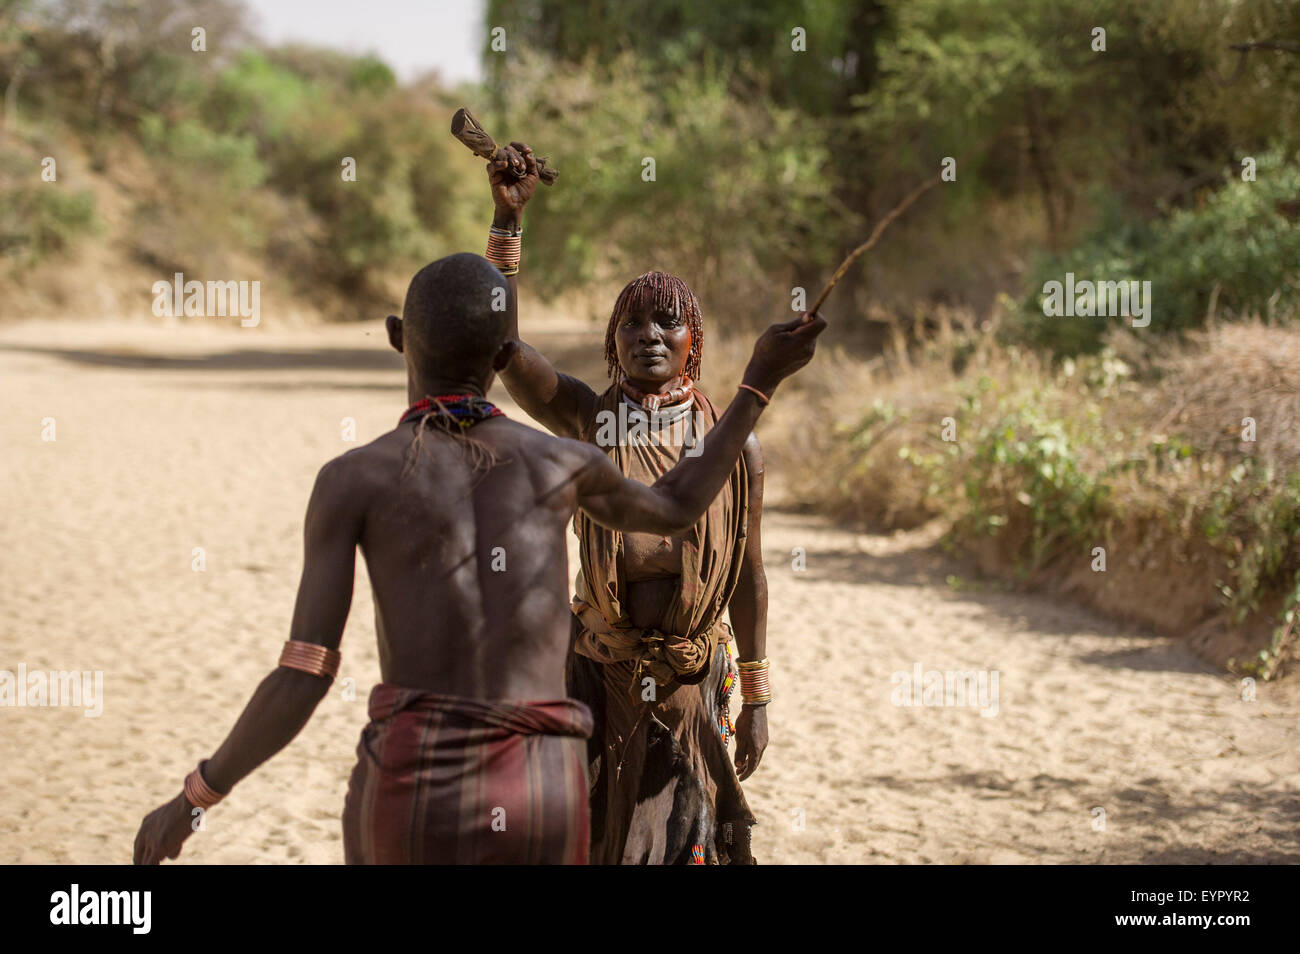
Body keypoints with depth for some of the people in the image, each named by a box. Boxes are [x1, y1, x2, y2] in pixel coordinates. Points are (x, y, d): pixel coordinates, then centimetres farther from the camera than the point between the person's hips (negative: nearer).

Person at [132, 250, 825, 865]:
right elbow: (674, 510, 31)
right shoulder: (563, 462, 8)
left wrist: (191, 801, 9)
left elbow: (300, 683, -4)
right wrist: (760, 381, 40)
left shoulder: (351, 480, -1)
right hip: (543, 806, 2)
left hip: (413, 798, -2)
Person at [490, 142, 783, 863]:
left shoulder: (734, 448, -6)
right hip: (598, 675, 0)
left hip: (693, 687, 0)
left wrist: (756, 699, 3)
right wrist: (508, 218, -28)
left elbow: (748, 579, 0)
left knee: (685, 844, 9)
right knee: (588, 842, 8)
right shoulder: (588, 420, -8)